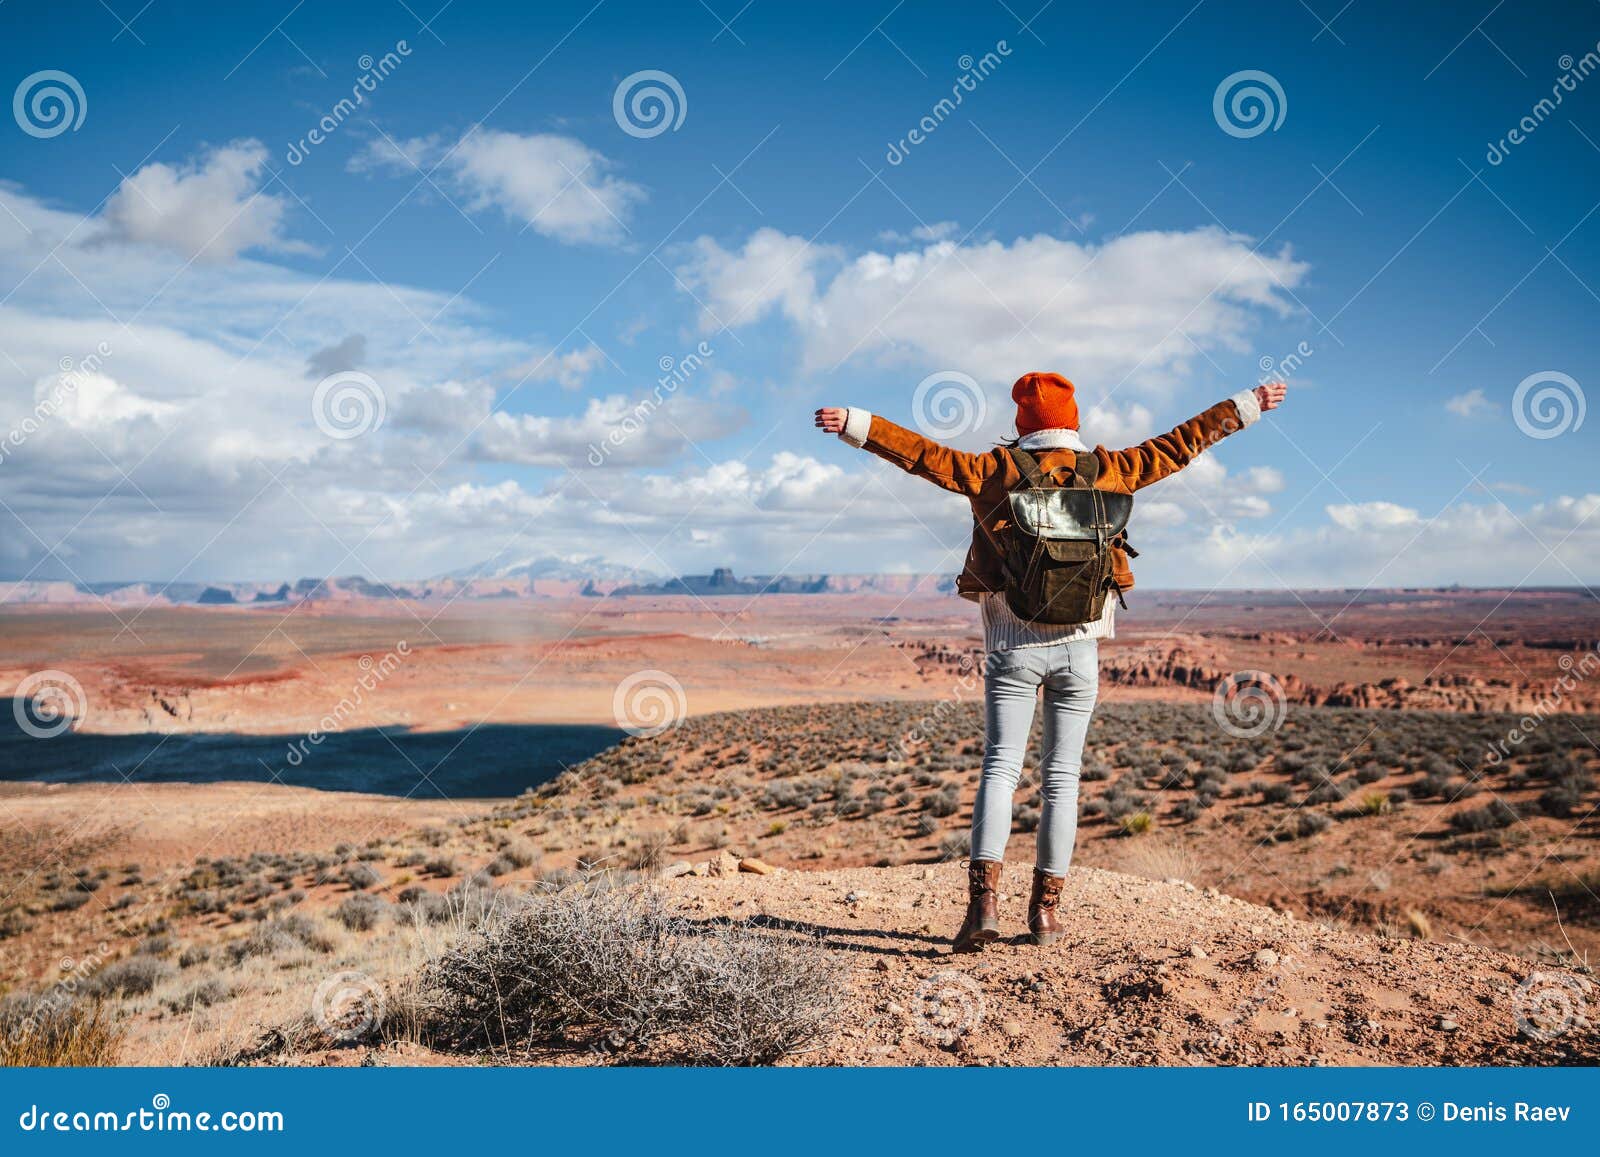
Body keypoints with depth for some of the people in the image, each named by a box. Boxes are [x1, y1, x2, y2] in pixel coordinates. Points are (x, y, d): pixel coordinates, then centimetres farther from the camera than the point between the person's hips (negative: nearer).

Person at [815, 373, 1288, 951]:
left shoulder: (996, 470, 0)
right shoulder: (1106, 469, 5)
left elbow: (926, 455, -6)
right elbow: (1180, 443, 11)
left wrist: (855, 423, -4)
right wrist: (1249, 403, 21)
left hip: (1013, 645, -1)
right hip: (1079, 645, 1)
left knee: (1000, 767, -1)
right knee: (1061, 775, 8)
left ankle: (984, 898, -16)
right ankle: (1045, 909, 10)